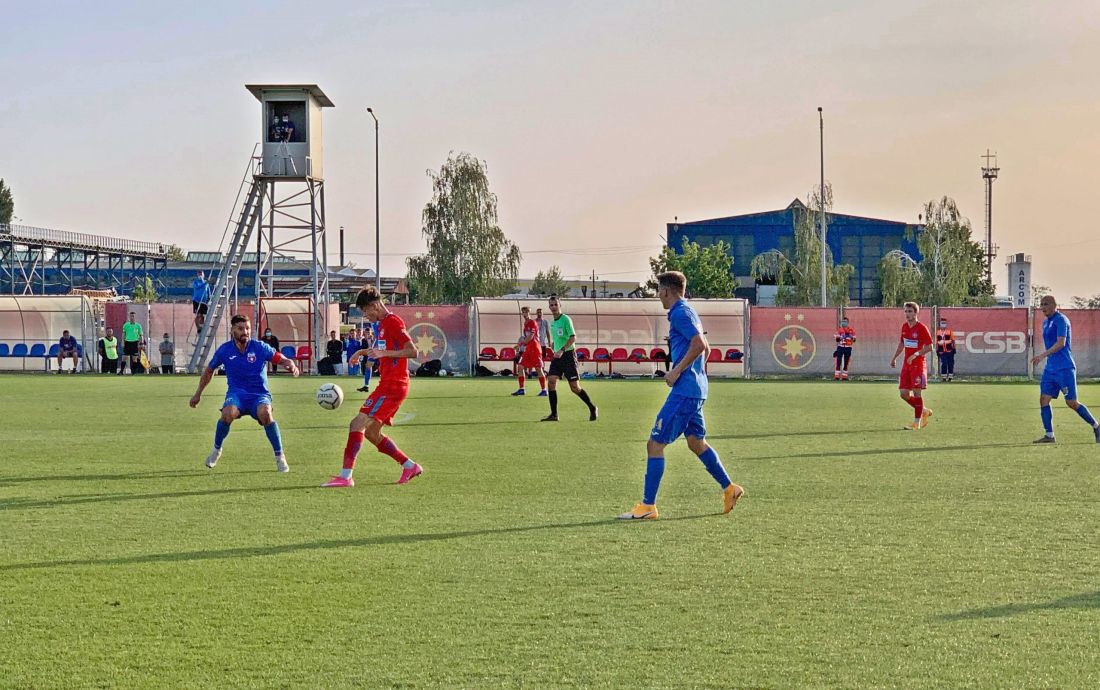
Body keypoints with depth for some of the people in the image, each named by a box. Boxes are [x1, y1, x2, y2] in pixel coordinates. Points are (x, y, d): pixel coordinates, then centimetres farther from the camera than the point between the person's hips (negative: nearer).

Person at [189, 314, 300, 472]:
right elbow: (209, 370, 16)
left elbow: (282, 359, -5)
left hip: (259, 394, -1)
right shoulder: (224, 350, 0)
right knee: (228, 413, -34)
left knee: (265, 413, -36)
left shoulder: (260, 348, -6)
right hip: (237, 393, 1)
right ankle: (216, 450, -5)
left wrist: (291, 366, -29)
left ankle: (279, 457, -20)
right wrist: (198, 393, 23)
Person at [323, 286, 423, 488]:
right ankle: (410, 466, 18)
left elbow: (412, 351, -21)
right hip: (388, 385, 10)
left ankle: (345, 476, -20)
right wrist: (362, 352, 29)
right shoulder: (382, 323, 18)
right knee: (371, 432, 13)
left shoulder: (393, 322, -12)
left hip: (392, 386, -10)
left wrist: (383, 353, -29)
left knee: (357, 424, -16)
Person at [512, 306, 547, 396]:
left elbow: (530, 337, -16)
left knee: (538, 369, -6)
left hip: (535, 348, -9)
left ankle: (544, 390, -1)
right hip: (527, 349, 9)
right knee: (520, 367, 3)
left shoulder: (533, 323, -10)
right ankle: (522, 389, 8)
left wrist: (523, 342, -6)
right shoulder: (525, 323, 15)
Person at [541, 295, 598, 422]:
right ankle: (554, 414, -4)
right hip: (557, 356, 7)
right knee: (551, 382, -8)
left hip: (568, 355, -7)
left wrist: (562, 350, -28)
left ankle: (592, 408, 15)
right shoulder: (552, 322, 13)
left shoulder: (565, 319, -11)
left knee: (575, 387, -4)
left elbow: (573, 338, -19)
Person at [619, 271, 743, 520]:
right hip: (696, 389, 10)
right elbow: (705, 347, 24)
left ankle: (648, 506, -8)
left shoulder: (680, 313, -13)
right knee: (697, 443, 22)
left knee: (655, 444, -8)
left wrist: (677, 371, -19)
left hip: (684, 391, -10)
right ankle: (729, 488, 27)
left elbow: (699, 344, -24)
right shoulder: (687, 311, 17)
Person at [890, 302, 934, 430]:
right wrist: (894, 358, 23)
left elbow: (929, 347, -13)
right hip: (906, 364, 7)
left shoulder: (922, 328, -11)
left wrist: (916, 354, -24)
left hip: (918, 364, -7)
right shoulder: (904, 327, 10)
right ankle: (924, 411, 23)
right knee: (904, 393, 3)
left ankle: (917, 422, -2)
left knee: (916, 392, -9)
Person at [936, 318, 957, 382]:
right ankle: (943, 377, 9)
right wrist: (937, 350, 10)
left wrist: (953, 348, -1)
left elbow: (953, 340, 3)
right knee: (943, 364, 3)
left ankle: (950, 376, 6)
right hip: (942, 352, 1)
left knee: (950, 364, 0)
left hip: (949, 351, -1)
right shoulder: (938, 332, 7)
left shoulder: (950, 331, 1)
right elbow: (937, 342, 12)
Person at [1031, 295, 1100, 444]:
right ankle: (1049, 435, -1)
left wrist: (1043, 355, -32)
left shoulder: (1061, 320, -13)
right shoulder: (1046, 322, 15)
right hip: (1050, 368, 8)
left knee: (1072, 403, -5)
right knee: (1044, 399, -3)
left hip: (1065, 369, -8)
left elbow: (1061, 343, -24)